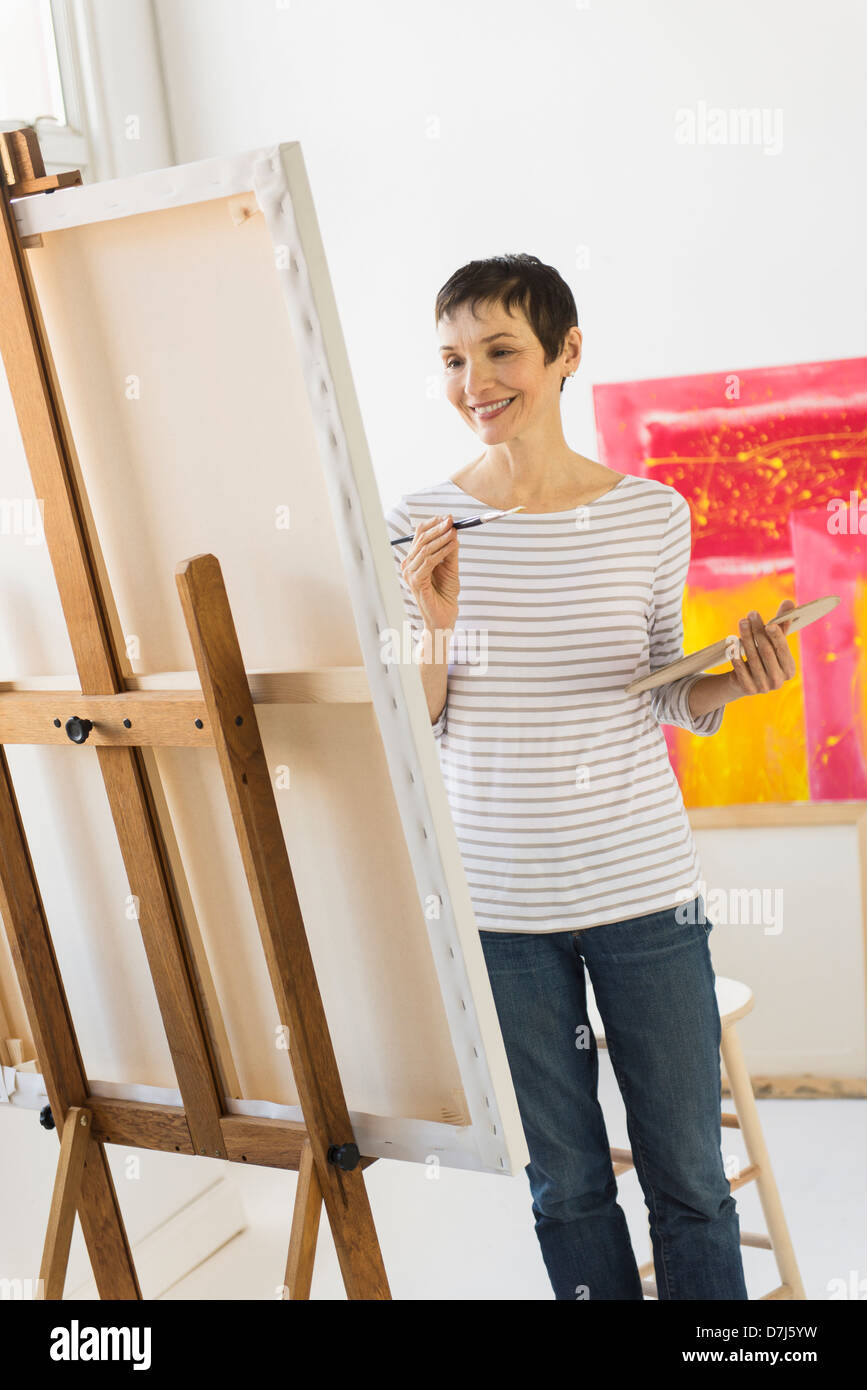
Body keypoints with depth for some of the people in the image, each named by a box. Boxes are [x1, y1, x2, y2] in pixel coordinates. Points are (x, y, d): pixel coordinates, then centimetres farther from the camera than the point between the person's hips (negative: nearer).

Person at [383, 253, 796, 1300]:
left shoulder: (652, 513, 0)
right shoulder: (422, 523, -2)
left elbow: (667, 698, 10)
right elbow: (413, 732, 2)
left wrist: (730, 683, -11)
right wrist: (436, 630, -16)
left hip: (643, 888, 0)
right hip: (494, 900, 0)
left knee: (688, 1176, 9)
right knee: (566, 1182, 13)